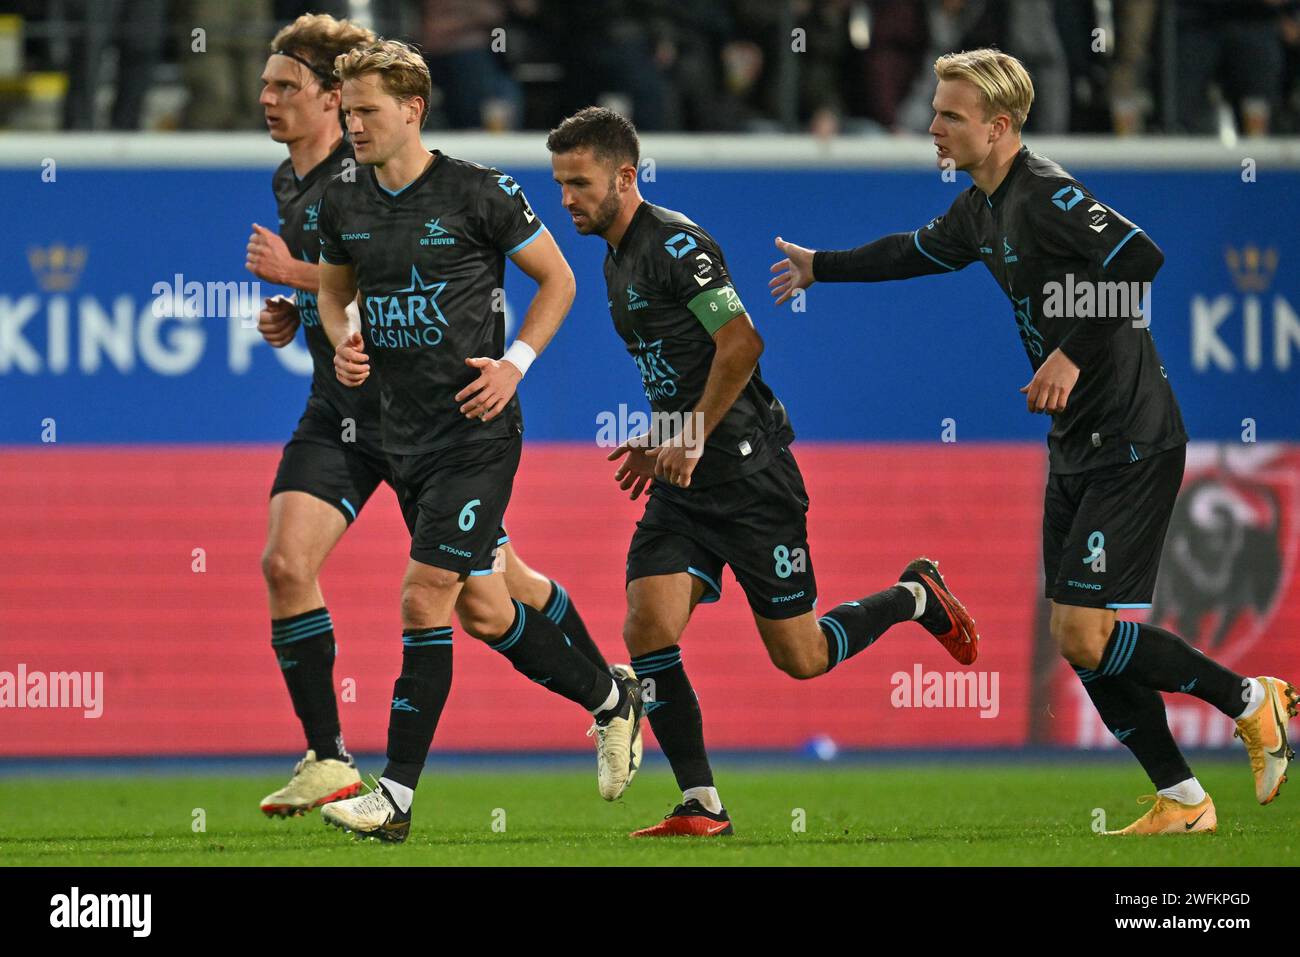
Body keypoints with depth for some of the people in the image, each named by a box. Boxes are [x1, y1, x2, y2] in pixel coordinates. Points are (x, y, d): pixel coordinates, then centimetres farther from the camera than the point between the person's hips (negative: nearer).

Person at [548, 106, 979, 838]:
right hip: (685, 480, 9)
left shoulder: (676, 243, -14)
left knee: (800, 658, -1)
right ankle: (703, 807, -5)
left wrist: (690, 439, -19)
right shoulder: (617, 261, 15)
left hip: (748, 474, -9)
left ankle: (916, 598, 25)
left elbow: (740, 344, -21)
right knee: (648, 633, -9)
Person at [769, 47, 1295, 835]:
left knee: (1087, 636, -13)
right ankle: (1182, 803, 14)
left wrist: (1074, 354, -30)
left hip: (1131, 445, -10)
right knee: (1079, 641, 7)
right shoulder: (981, 209, 11)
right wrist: (822, 267, 43)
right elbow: (919, 252, 33)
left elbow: (1141, 258, -31)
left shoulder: (1047, 195, -18)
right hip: (1076, 447, 10)